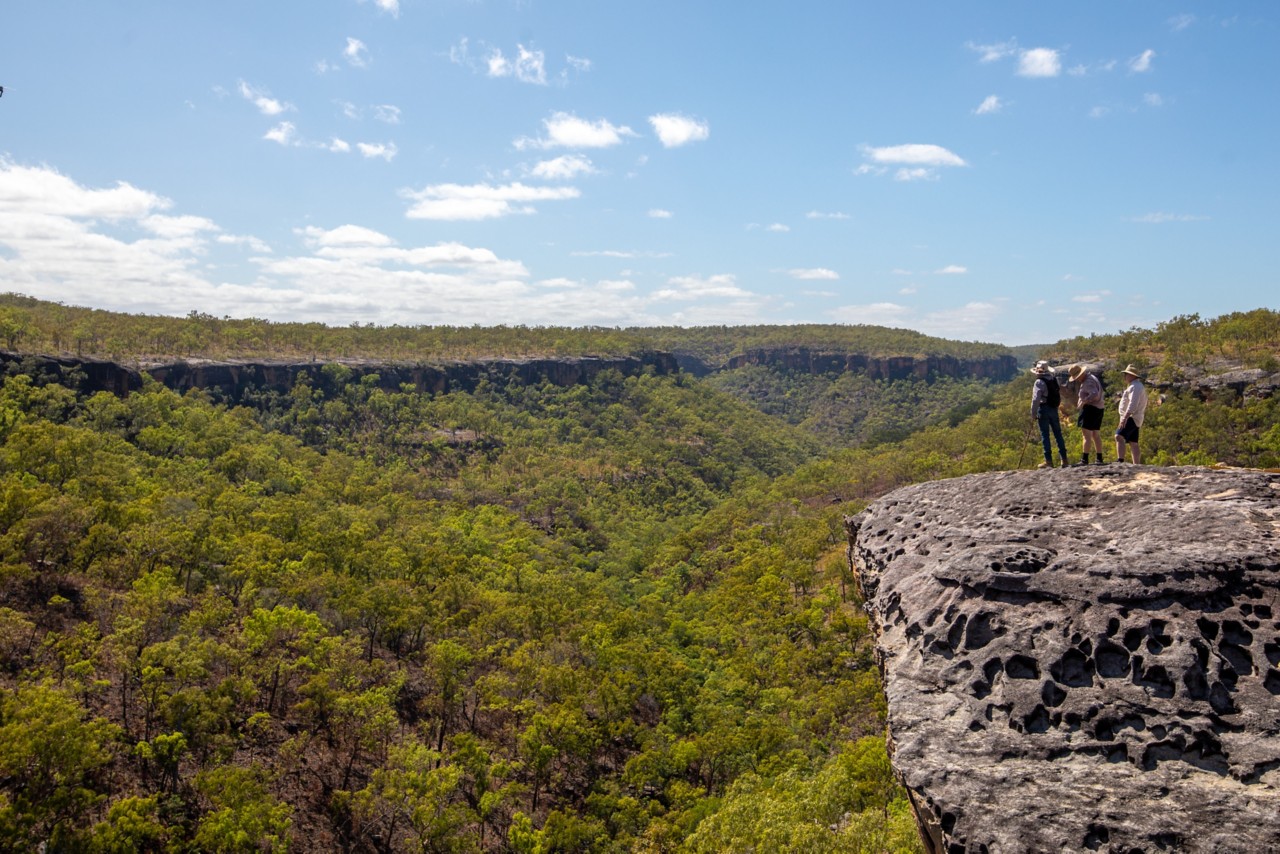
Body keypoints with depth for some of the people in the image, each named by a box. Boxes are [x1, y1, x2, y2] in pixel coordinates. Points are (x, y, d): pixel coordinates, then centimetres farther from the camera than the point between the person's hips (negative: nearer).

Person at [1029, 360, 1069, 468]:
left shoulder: (1039, 382, -13)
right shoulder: (1054, 380, 8)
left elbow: (1035, 399, -16)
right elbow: (1060, 395, 13)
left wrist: (1033, 414, -11)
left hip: (1044, 409, -6)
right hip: (1054, 409, 6)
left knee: (1045, 435, -2)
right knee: (1058, 434, 12)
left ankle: (1049, 461, -3)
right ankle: (1064, 459, 15)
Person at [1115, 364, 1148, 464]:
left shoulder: (1135, 386, -12)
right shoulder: (1137, 386, 24)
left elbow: (1133, 404, -24)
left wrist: (1125, 417, -31)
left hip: (1131, 418, -11)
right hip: (1134, 419, 11)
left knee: (1119, 436, -25)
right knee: (1133, 443, 10)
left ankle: (1120, 460, -37)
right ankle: (1136, 465, 12)